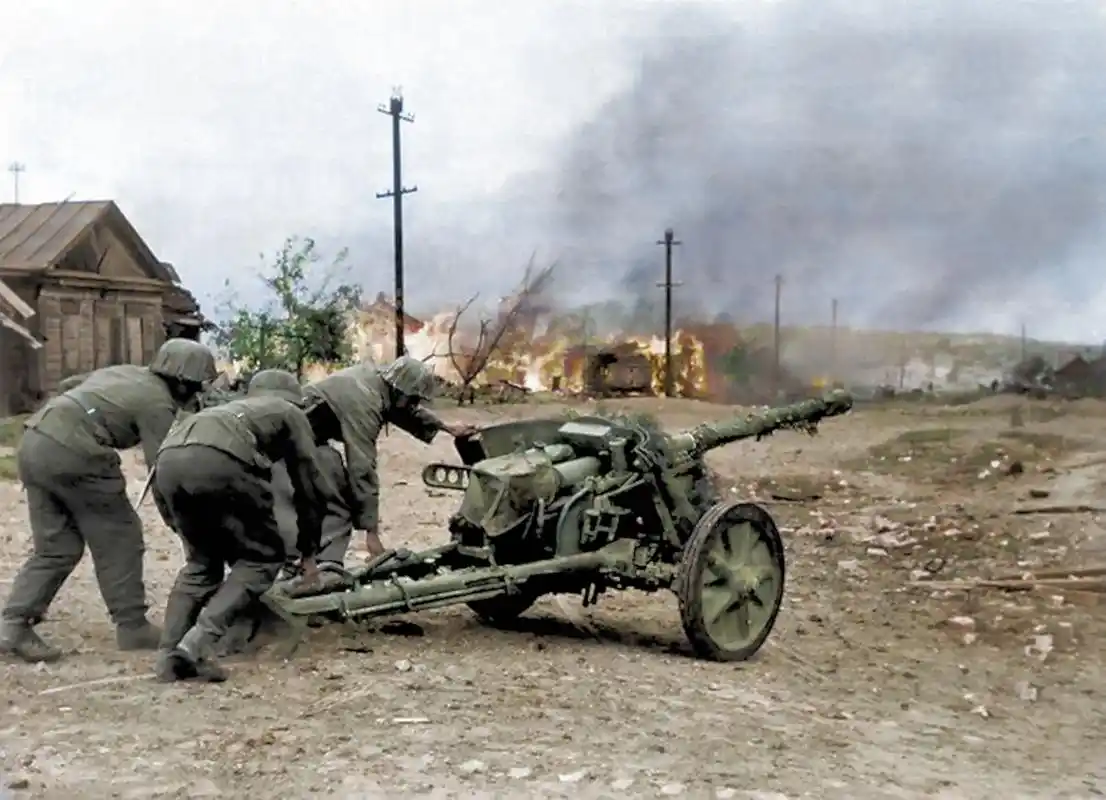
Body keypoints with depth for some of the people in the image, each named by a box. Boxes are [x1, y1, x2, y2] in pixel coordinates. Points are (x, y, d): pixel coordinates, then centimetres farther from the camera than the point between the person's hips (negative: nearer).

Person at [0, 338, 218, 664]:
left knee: (57, 546, 14)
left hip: (34, 441, 9)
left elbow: (68, 386, 26)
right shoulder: (158, 403, -2)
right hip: (72, 452, -9)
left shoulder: (126, 372, 23)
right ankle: (132, 627, 9)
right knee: (118, 539, 4)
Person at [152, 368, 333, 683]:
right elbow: (310, 486, 27)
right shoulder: (291, 414, 31)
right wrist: (308, 551, 36)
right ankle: (198, 642, -6)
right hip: (220, 461, -6)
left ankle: (170, 651, 12)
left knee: (202, 561, 24)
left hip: (168, 460, 6)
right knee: (262, 557, 10)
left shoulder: (233, 408, 44)